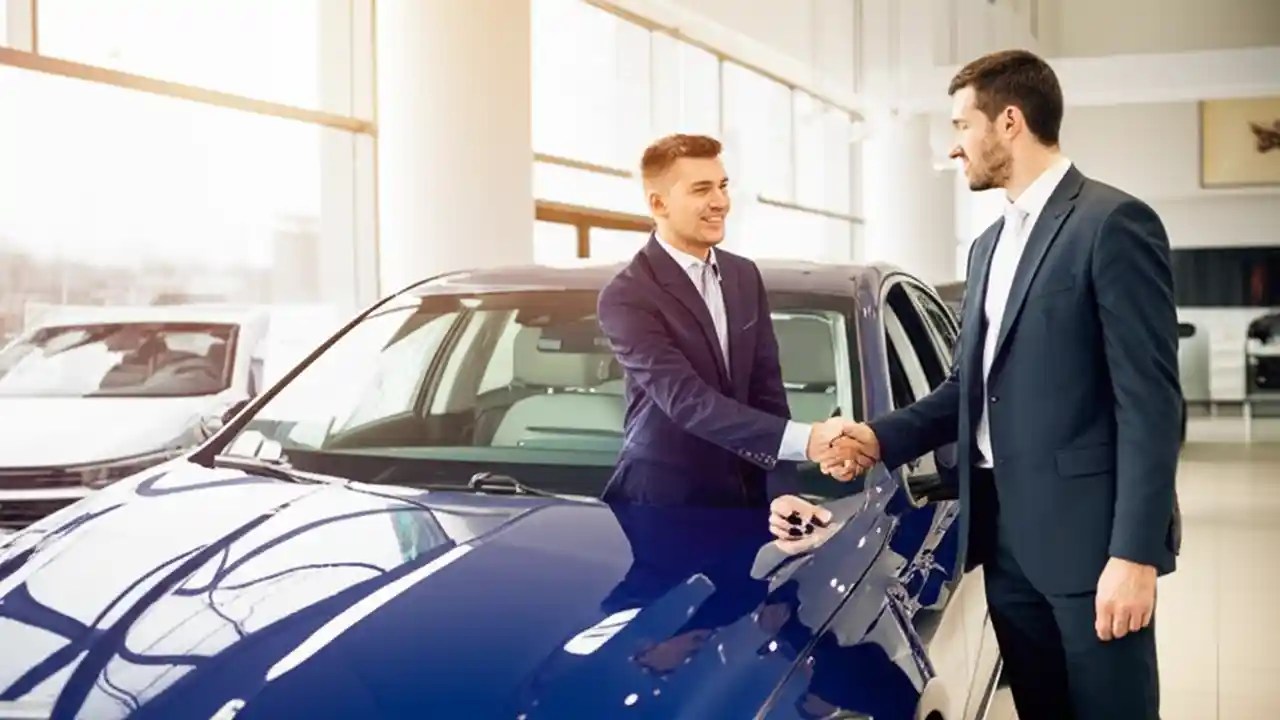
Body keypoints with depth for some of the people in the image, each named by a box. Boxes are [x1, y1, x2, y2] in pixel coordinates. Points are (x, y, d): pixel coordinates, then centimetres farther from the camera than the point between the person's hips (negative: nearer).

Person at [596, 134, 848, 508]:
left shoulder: (745, 275, 7)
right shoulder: (626, 296, -15)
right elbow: (686, 400, -24)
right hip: (664, 497, -5)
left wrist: (781, 491, -3)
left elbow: (766, 387, 7)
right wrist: (802, 440, -32)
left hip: (748, 493, 5)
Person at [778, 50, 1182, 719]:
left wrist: (1135, 552, -18)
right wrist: (882, 436, 4)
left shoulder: (1113, 223, -9)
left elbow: (1149, 400, -14)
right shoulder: (989, 246, 18)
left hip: (1090, 535, -7)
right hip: (1006, 534, 8)